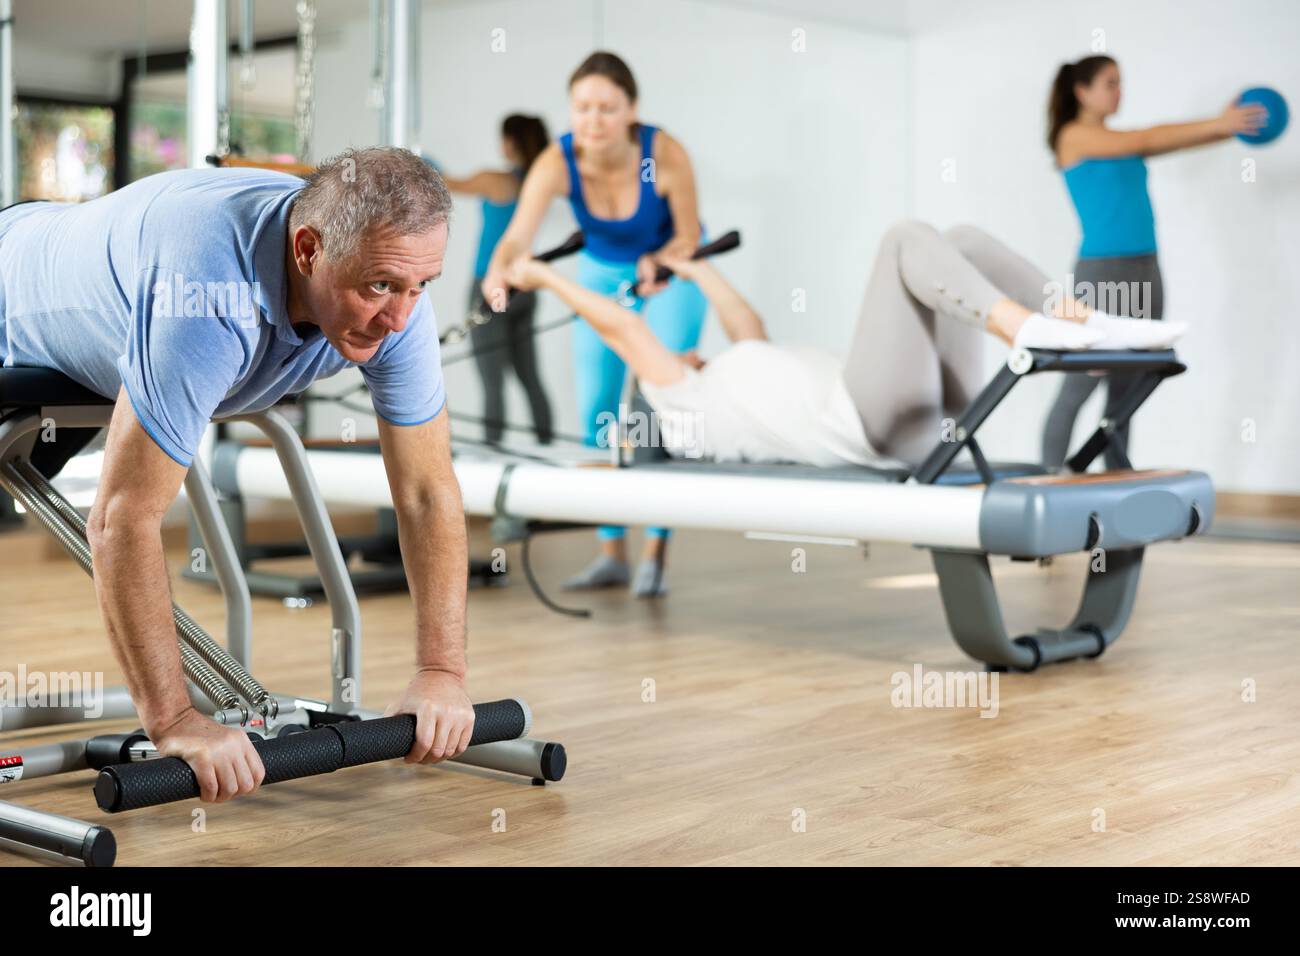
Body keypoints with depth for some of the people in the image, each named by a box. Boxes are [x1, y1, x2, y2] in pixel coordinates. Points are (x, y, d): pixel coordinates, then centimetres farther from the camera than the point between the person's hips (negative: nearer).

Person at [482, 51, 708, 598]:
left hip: (672, 269, -3)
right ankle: (611, 553, 8)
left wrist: (659, 264, -41)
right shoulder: (557, 163, -29)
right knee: (596, 408, -1)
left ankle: (654, 553, -5)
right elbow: (518, 235, -41)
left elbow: (689, 235, -20)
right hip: (603, 270, 3)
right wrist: (499, 272, -63)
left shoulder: (664, 154, -33)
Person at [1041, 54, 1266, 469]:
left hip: (1144, 270, 8)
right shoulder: (1073, 136, -4)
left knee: (1126, 388, 8)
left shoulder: (1122, 143, 17)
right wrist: (1218, 124, -18)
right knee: (1078, 388, -7)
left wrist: (1233, 127, -11)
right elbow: (1147, 139, -14)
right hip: (1101, 270, -8)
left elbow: (1166, 143, 4)